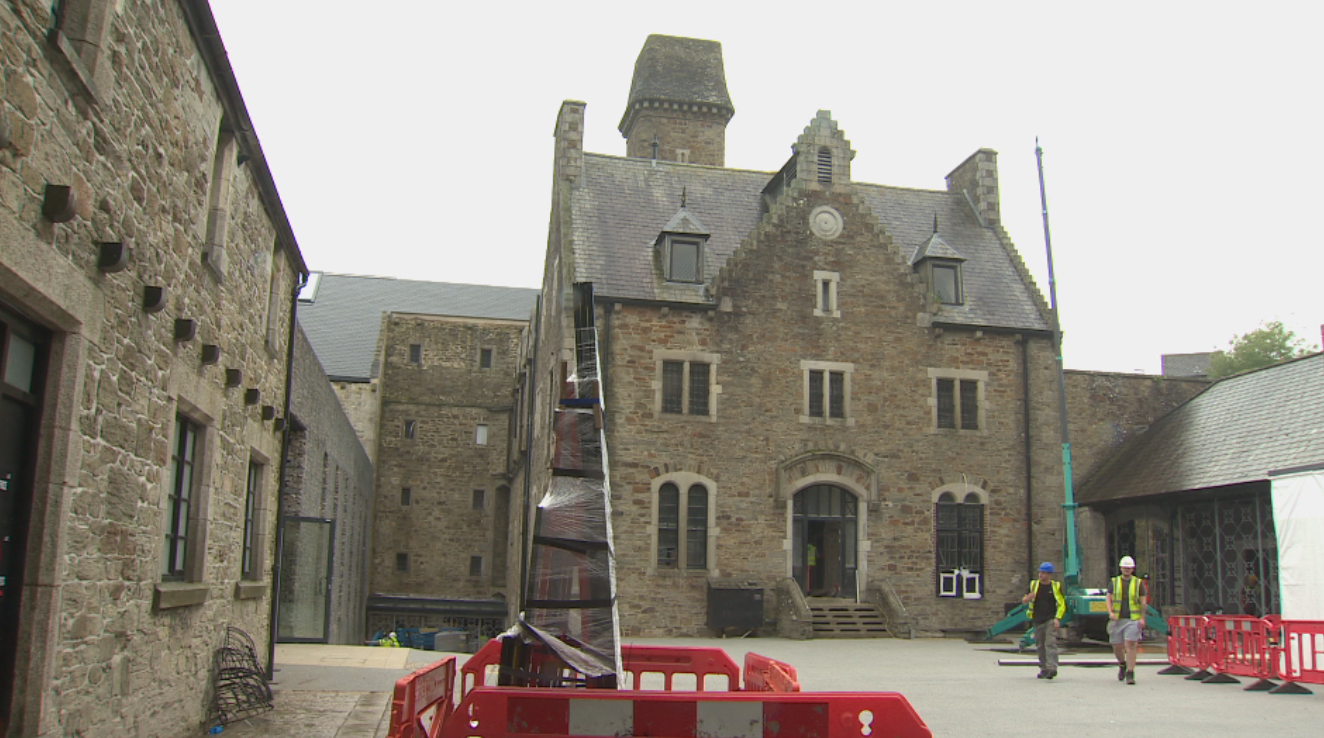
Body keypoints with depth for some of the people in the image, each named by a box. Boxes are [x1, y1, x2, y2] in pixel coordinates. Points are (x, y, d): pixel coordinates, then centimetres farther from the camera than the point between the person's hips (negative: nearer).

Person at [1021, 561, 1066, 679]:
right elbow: (1024, 600, 10)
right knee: (1040, 645, 8)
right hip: (1038, 621, 4)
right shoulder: (1034, 585, 9)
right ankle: (1044, 669, 18)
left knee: (1050, 643, -16)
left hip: (1051, 620, -4)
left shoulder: (1056, 586, 2)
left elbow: (1062, 604, 3)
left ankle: (1052, 668, -21)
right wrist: (1028, 598, -14)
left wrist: (1058, 618, -9)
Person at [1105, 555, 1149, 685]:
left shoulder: (1139, 583, 5)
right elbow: (1109, 599, 5)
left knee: (1131, 645, -12)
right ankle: (1122, 665, 37)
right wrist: (1110, 612, -11)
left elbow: (1143, 602, 4)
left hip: (1133, 619, -2)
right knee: (1117, 646, 8)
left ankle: (1130, 674, -9)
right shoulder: (1114, 582, 8)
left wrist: (1142, 618, -6)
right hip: (1117, 619, 2)